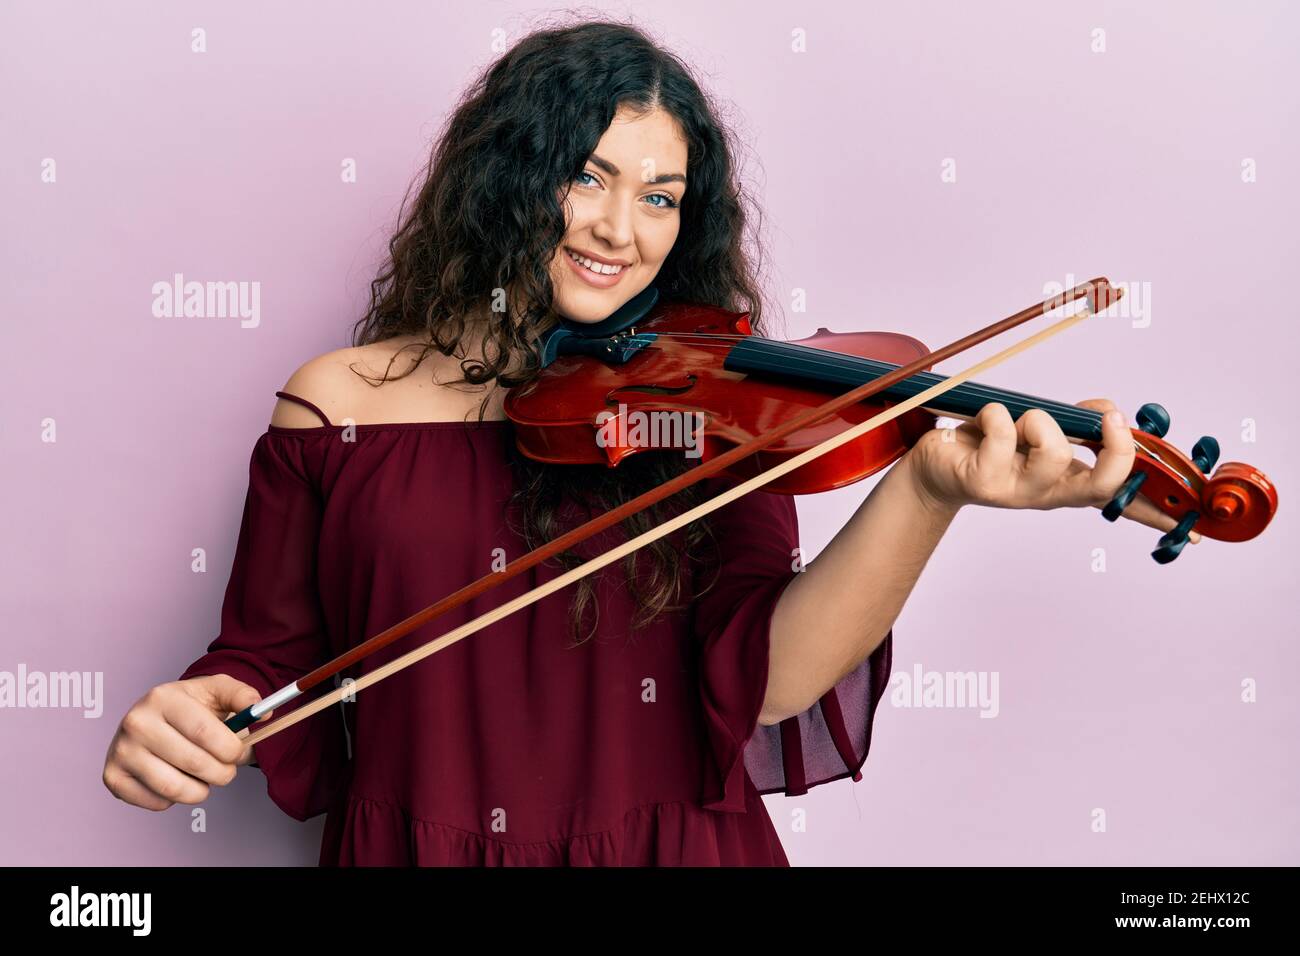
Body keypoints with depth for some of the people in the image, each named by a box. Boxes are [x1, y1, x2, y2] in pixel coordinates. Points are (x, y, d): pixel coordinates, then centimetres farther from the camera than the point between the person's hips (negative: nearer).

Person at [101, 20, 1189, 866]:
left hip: (672, 838, 0)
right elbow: (274, 662, 7)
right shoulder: (335, 404, 1)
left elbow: (767, 679, -14)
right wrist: (190, 715, -14)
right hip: (405, 840, 1)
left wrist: (927, 488, -28)